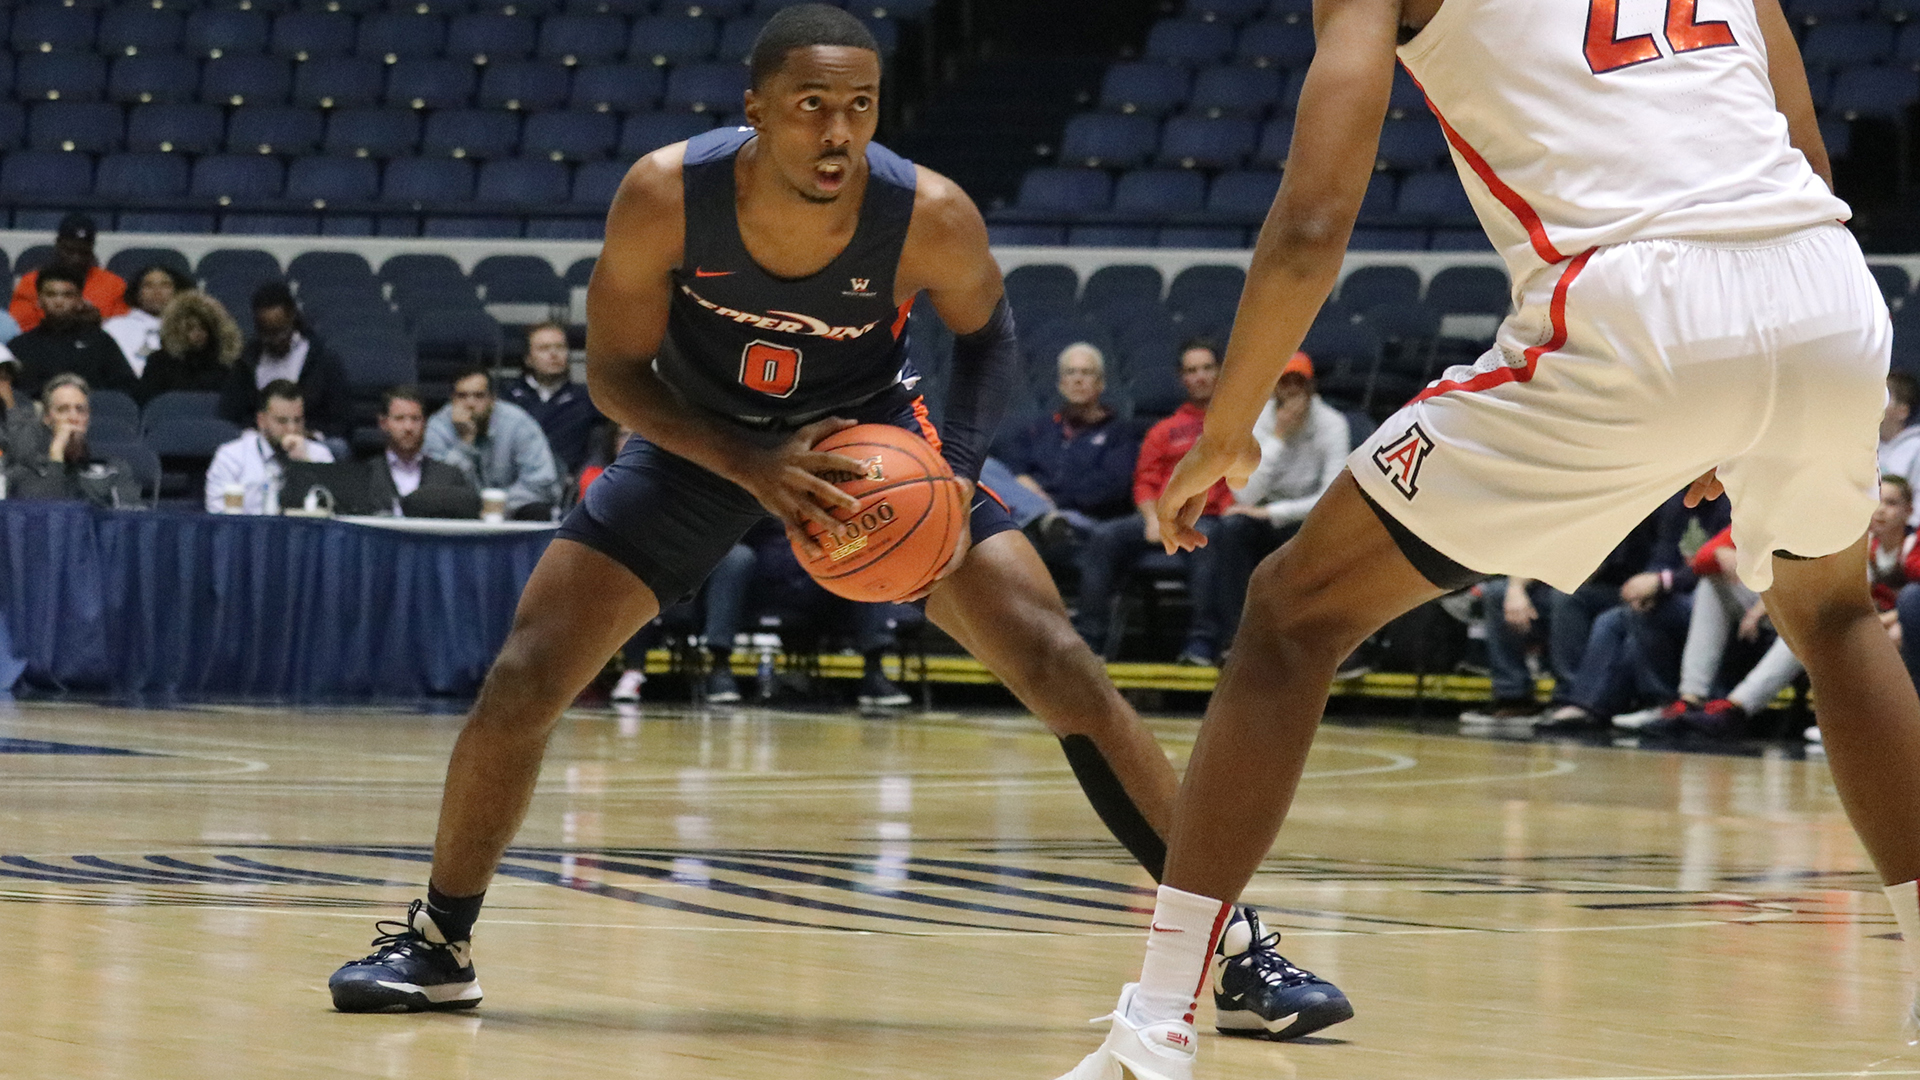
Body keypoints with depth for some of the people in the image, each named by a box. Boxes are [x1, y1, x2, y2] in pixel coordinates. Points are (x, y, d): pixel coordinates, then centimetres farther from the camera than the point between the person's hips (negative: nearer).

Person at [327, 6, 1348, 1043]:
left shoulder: (930, 217, -28)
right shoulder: (666, 196, -29)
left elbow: (985, 337, -5)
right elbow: (614, 369, -16)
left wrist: (952, 472, -22)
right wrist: (747, 465, -31)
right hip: (701, 436, 1)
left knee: (1062, 670, -15)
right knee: (522, 679, -10)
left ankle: (1236, 949, -7)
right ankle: (436, 942, 14)